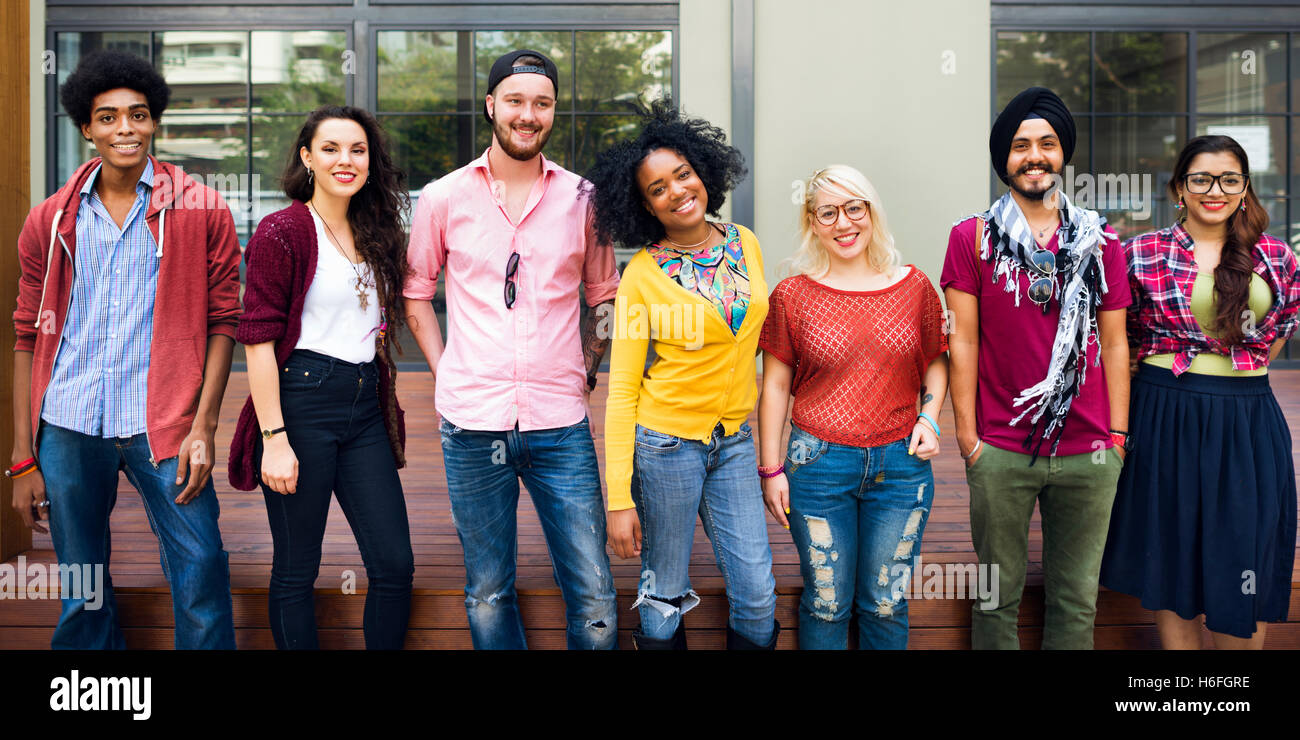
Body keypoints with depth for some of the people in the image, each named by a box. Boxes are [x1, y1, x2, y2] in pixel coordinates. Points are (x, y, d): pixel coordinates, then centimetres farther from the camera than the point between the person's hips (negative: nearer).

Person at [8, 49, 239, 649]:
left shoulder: (200, 211, 2)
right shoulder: (51, 221, 9)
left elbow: (222, 322, 1)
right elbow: (29, 337, 11)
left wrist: (204, 427, -8)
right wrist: (23, 458, 7)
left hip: (162, 424, -2)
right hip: (68, 425, 3)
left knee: (201, 578, -7)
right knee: (81, 596, 12)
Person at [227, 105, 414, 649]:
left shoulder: (375, 233, 14)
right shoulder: (282, 231, -6)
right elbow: (258, 340, -11)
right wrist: (274, 437, -17)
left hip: (366, 406, 6)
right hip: (301, 402, -6)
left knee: (395, 564, 4)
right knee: (296, 571, 4)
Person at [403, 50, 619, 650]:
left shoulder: (581, 199, 5)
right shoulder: (443, 198, 4)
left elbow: (605, 297, 16)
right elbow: (415, 293, 14)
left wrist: (585, 369, 6)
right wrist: (445, 371, 4)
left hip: (560, 424, 0)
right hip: (473, 422, 0)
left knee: (594, 599, 1)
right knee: (488, 596, 10)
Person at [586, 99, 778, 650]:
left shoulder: (746, 244, 4)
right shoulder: (642, 274, -10)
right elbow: (622, 388, -9)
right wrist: (619, 498, -13)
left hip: (735, 439, 4)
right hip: (665, 442, -4)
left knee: (757, 598, 6)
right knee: (665, 600, 7)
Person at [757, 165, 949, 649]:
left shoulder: (914, 287, 3)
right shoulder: (792, 295, -2)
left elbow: (936, 361, 15)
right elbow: (775, 385, 2)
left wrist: (929, 417, -3)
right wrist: (770, 469, 0)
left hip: (901, 464, 2)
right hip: (819, 464, -1)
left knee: (885, 604, 12)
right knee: (826, 604, 8)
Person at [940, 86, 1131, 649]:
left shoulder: (1100, 241, 8)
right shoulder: (974, 238, 1)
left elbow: (1113, 343, 9)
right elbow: (963, 341, 0)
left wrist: (1118, 435, 4)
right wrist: (967, 436, -4)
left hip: (1089, 453, 2)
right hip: (1001, 452, -2)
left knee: (1076, 600, 10)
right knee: (998, 595, 8)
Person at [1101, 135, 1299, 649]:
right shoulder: (1141, 254, -1)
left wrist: (1241, 370, 9)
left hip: (1249, 419, 2)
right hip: (1165, 416, -2)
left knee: (1245, 567, 4)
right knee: (1171, 556, 5)